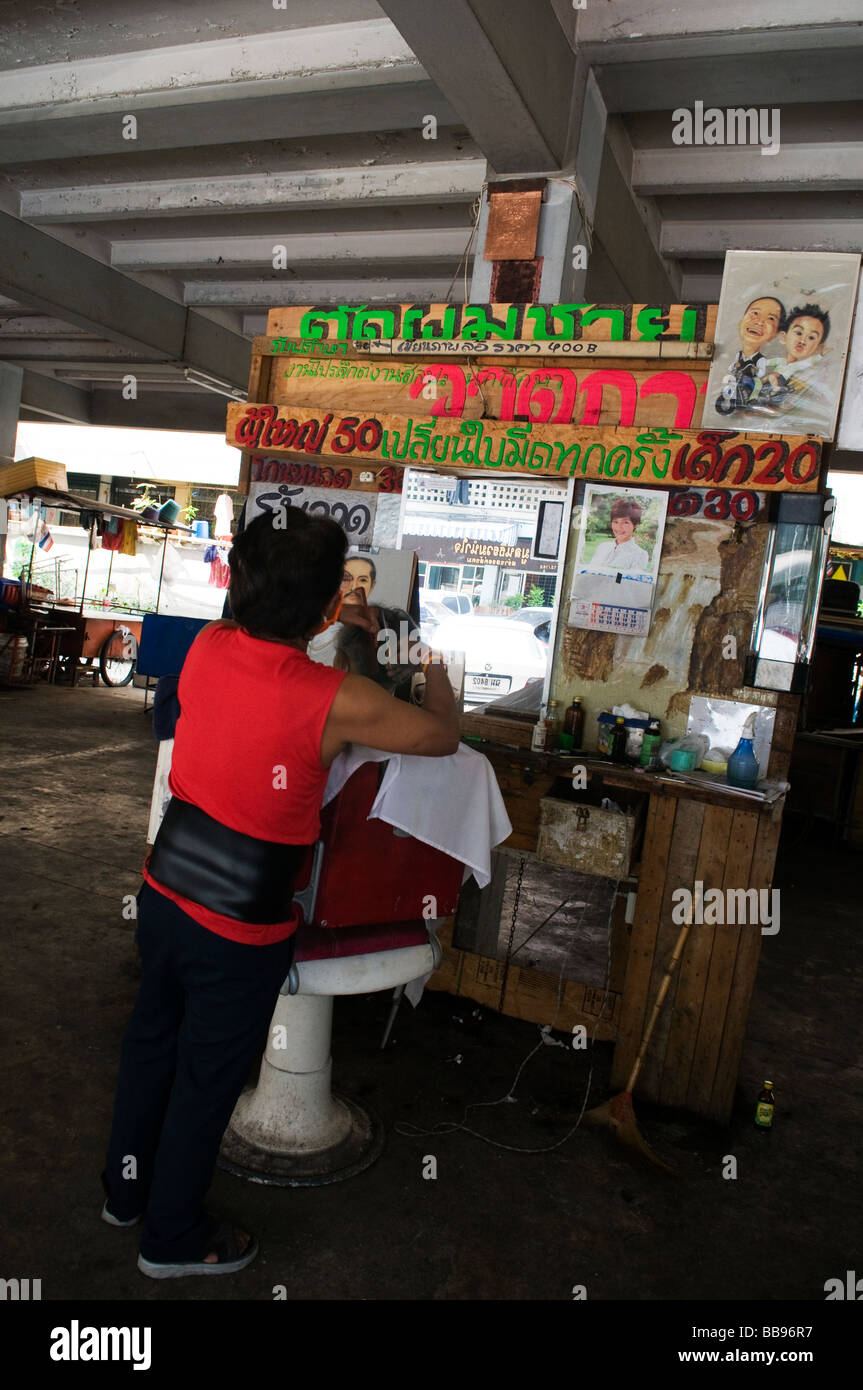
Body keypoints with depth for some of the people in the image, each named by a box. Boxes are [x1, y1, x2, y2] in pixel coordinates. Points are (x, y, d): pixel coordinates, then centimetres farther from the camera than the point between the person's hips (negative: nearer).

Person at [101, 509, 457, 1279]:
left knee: (152, 1038, 26)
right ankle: (174, 1236, 40)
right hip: (239, 927, -6)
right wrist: (437, 674, 13)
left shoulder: (208, 645, -8)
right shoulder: (338, 701, -25)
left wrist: (337, 622, 24)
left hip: (164, 890, 6)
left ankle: (127, 1187, 50)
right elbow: (444, 737, -7)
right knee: (208, 1075, 16)